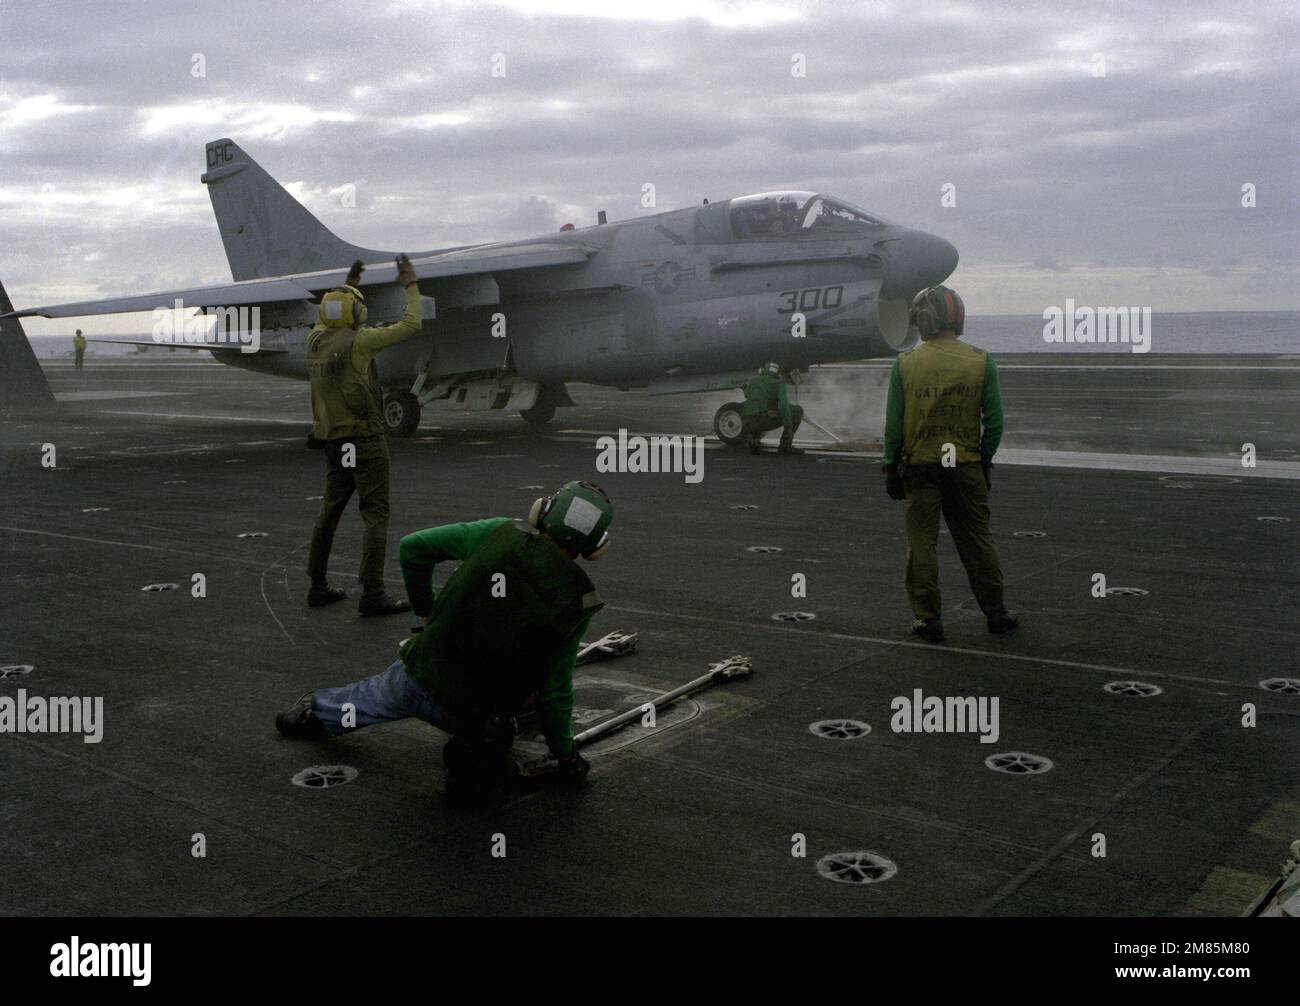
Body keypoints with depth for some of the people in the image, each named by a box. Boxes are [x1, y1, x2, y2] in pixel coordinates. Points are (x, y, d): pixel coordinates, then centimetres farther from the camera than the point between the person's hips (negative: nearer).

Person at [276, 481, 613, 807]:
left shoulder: (499, 533, -11)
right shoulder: (575, 601, -15)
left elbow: (414, 546, -3)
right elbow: (554, 687, -9)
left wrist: (424, 608, 12)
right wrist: (565, 754, 6)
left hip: (419, 670, 3)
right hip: (476, 707, -2)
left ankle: (316, 712, 55)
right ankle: (475, 757, 3)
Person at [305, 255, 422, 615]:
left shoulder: (316, 340, 7)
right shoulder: (357, 340, -14)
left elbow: (326, 321, 32)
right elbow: (410, 327, -12)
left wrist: (348, 285, 37)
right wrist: (411, 285, 0)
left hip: (332, 441, 8)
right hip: (365, 440, -8)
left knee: (330, 509, 16)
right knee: (375, 514, -6)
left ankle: (318, 585, 21)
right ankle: (372, 594, -11)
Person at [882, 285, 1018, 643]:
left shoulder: (905, 364, -6)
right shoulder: (981, 362, -3)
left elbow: (893, 425, -4)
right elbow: (994, 422, -1)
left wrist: (891, 467, 4)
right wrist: (984, 461, 11)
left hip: (919, 466, -1)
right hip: (967, 466, 1)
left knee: (922, 543, 6)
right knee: (977, 540, 12)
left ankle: (928, 619, 9)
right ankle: (995, 612, 21)